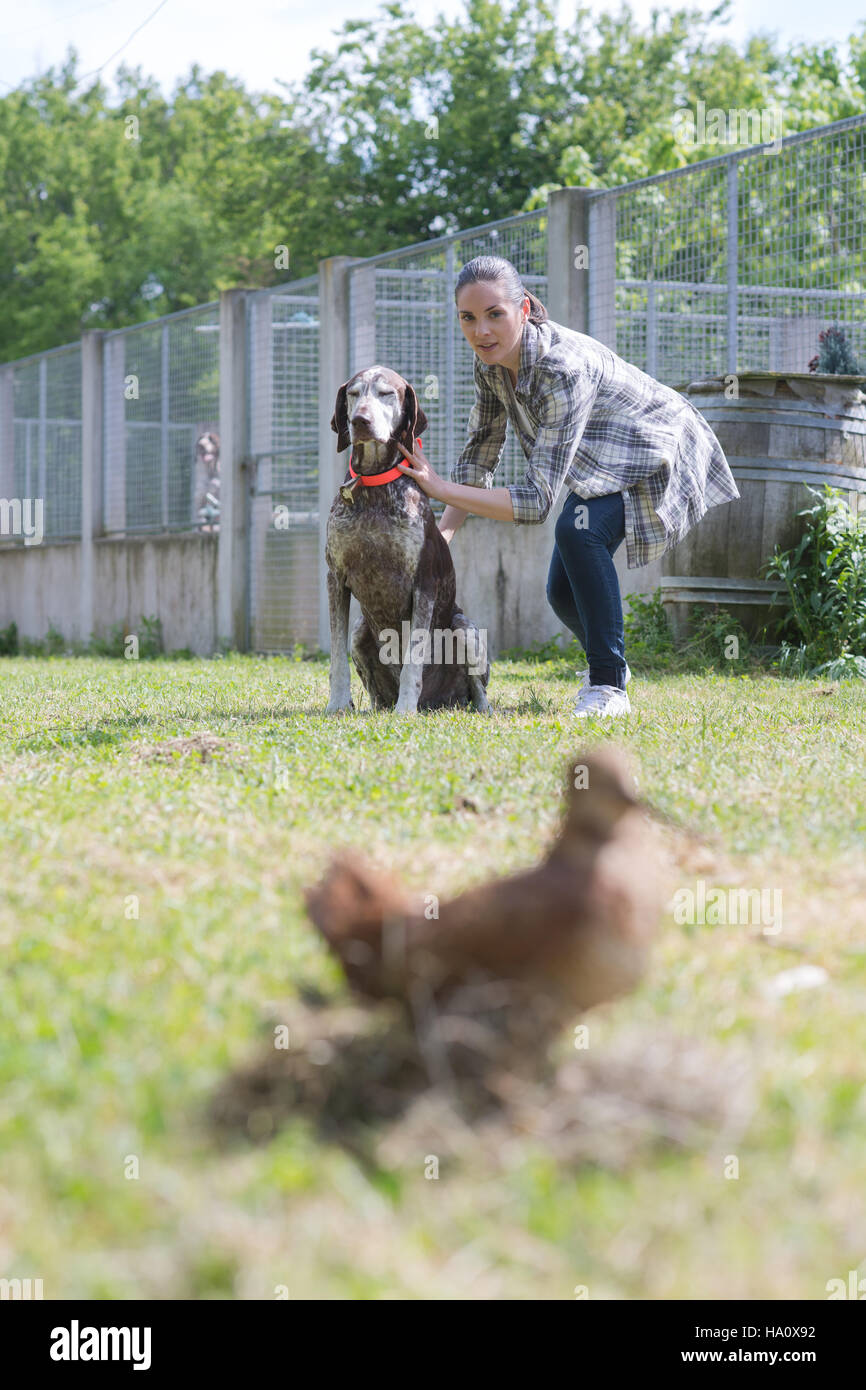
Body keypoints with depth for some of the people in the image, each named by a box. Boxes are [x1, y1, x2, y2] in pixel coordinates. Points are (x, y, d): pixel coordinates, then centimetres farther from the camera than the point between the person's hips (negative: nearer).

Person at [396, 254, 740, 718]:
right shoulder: (491, 360, -16)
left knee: (578, 529, -34)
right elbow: (480, 453, -4)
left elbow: (536, 500, -41)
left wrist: (440, 488, -42)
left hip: (659, 452, -8)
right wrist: (440, 537, -15)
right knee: (563, 591, 10)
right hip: (602, 461, 8)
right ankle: (606, 662, 43)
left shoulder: (563, 368, -40)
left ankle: (608, 685, -25)